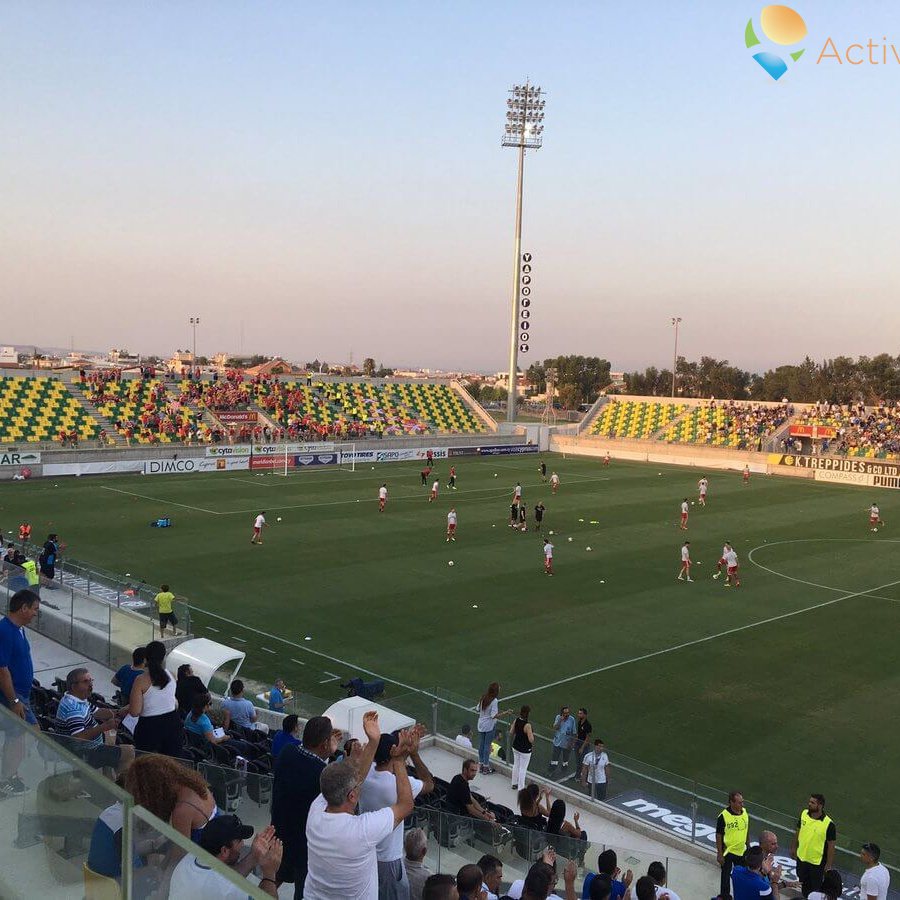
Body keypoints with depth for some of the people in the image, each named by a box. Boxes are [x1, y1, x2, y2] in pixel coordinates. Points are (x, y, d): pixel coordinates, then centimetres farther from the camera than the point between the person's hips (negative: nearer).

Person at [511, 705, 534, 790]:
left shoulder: (516, 720, -8)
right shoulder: (527, 725, -29)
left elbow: (512, 732, 5)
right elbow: (531, 740, -26)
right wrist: (531, 733, -8)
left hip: (515, 747, 7)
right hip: (525, 750, -7)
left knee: (516, 765, 23)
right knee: (523, 769, 7)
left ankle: (515, 784, 38)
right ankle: (520, 788, 18)